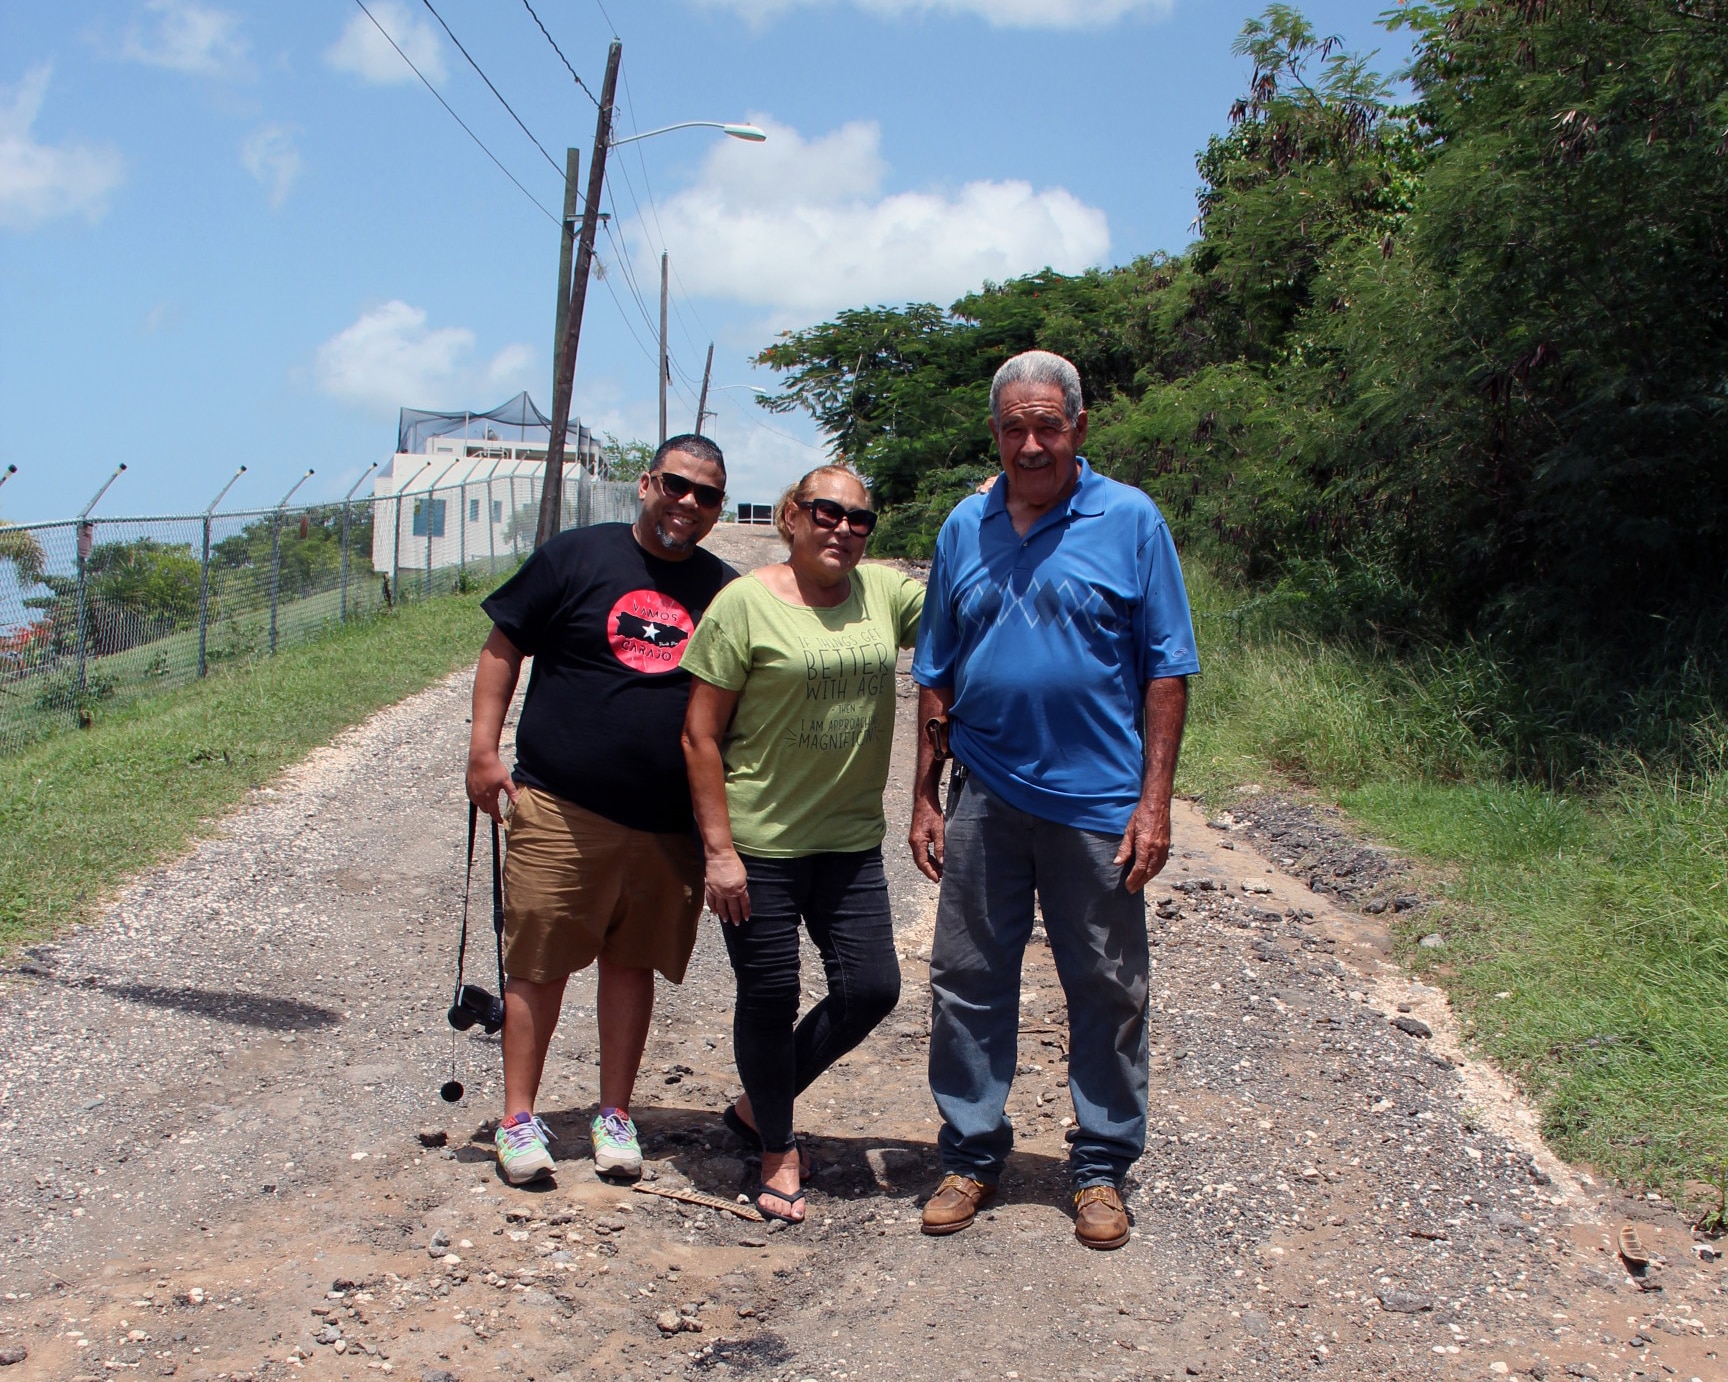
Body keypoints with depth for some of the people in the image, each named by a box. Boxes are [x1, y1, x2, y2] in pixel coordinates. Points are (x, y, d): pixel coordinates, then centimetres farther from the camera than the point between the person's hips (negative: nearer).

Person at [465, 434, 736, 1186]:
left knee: (632, 962, 10)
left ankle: (614, 1115, 22)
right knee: (538, 962, 2)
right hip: (560, 807, -2)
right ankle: (519, 1118, 13)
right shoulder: (577, 556, 0)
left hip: (668, 821, 3)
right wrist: (483, 749, -4)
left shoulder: (723, 589, 9)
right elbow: (503, 649, 4)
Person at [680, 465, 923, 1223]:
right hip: (760, 841, -5)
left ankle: (759, 1107, 27)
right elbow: (700, 736, -10)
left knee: (871, 989, 4)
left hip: (851, 841, 5)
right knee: (769, 997, 3)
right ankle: (777, 1151, 26)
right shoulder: (745, 604, -10)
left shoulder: (885, 593, 4)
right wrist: (719, 849, -14)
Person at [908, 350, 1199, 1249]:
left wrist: (1155, 801, -9)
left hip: (1098, 802, -3)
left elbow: (1167, 670, -4)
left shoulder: (1130, 520, -3)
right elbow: (937, 677, 12)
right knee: (967, 982, 8)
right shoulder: (965, 528, 7)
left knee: (1107, 991, 7)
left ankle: (1101, 1167, 21)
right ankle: (971, 1154, 23)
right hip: (984, 797, 3)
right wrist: (924, 795, 8)